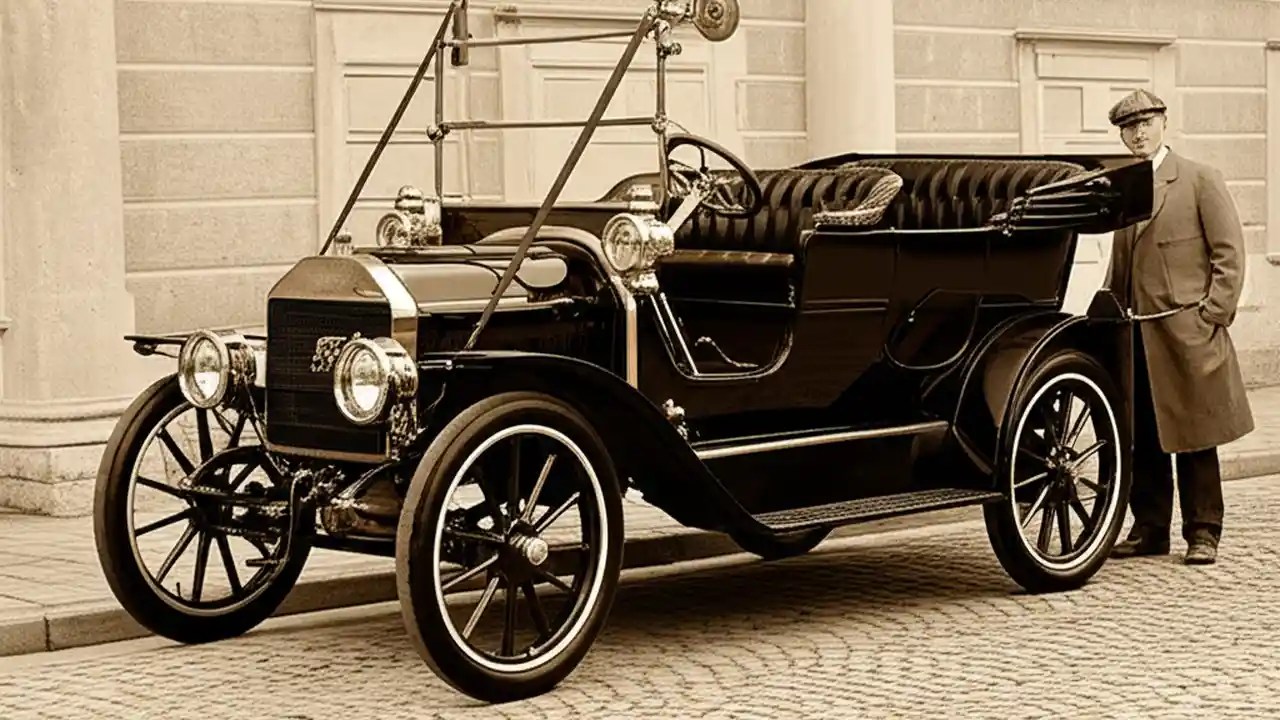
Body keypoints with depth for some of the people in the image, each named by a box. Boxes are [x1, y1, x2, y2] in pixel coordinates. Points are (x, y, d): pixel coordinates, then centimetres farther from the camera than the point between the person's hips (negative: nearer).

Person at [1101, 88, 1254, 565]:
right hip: (1136, 337, 5)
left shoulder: (1200, 180, -1)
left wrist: (1213, 315, -10)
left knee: (1193, 439, 1)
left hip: (1187, 334, -5)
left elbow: (1230, 253, -4)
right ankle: (1150, 528, 18)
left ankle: (1202, 533, 10)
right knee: (1143, 440, 8)